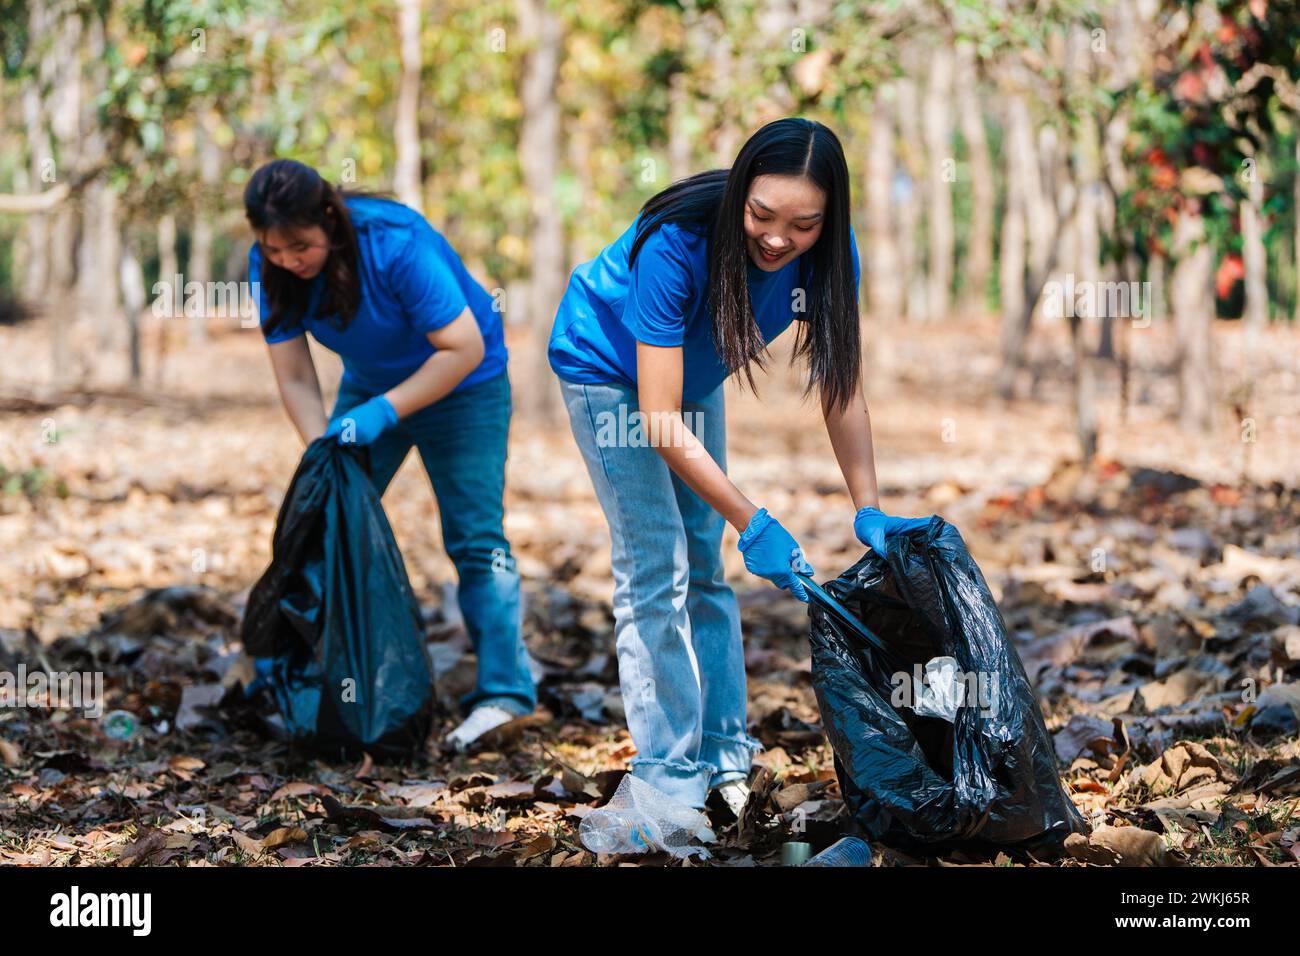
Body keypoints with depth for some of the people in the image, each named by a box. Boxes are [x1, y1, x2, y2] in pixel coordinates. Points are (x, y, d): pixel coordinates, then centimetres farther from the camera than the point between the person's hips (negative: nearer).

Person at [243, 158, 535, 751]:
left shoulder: (396, 244, -34)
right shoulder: (269, 267, -18)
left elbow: (464, 348, -29)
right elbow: (295, 380, -13)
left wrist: (384, 412, -33)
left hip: (462, 385, -6)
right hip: (372, 384, 6)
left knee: (474, 538, -10)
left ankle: (503, 691, -7)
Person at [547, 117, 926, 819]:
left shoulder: (827, 254, -24)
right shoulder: (678, 244, -39)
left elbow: (841, 384, -15)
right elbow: (659, 420, -37)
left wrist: (868, 508, -26)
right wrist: (753, 523, -38)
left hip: (694, 375, 6)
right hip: (611, 371, -5)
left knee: (705, 563, 9)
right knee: (654, 569, -11)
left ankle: (724, 754, 17)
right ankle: (671, 781, -7)